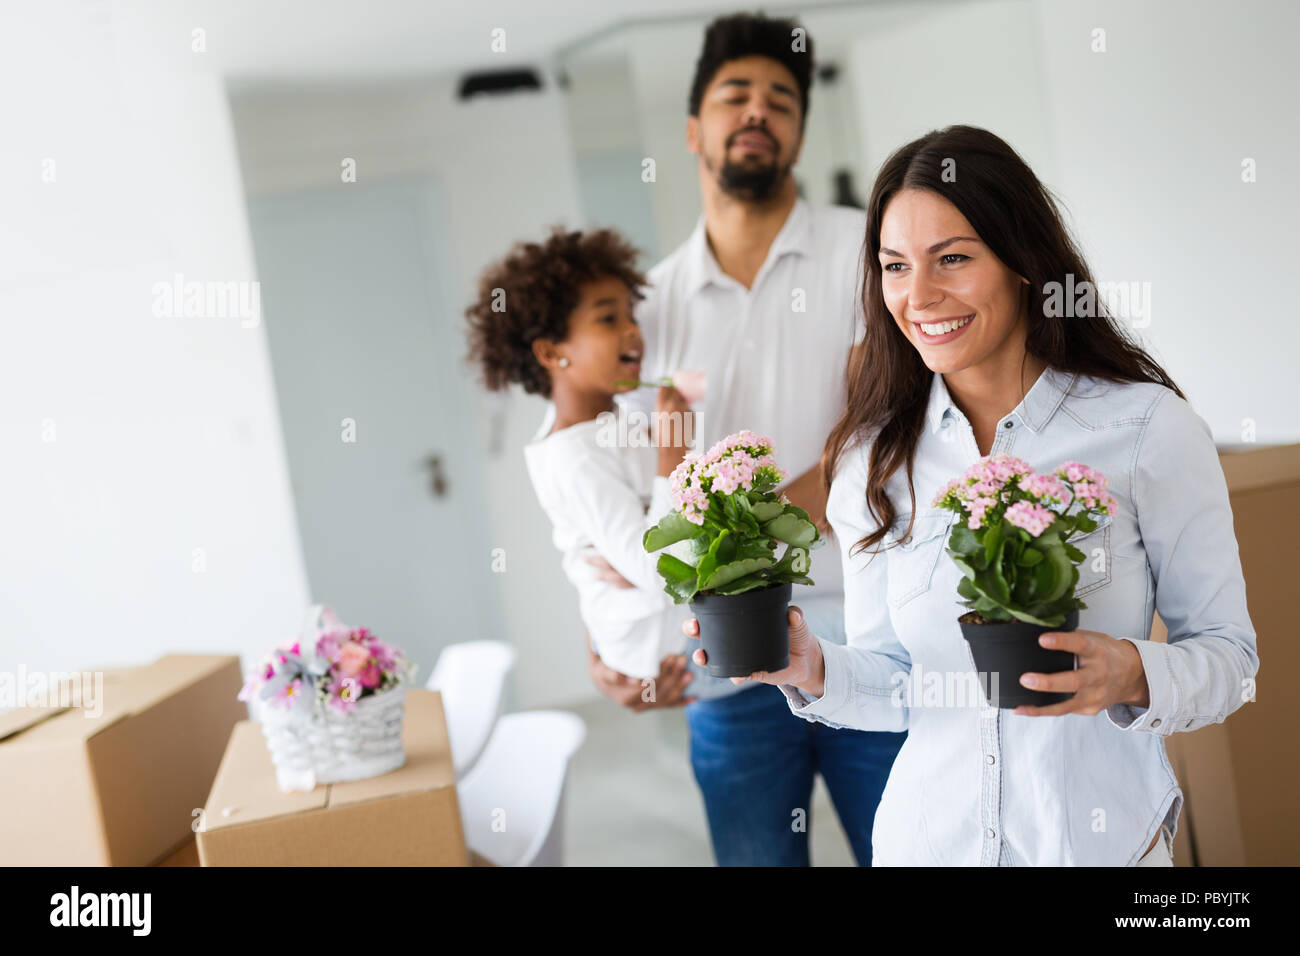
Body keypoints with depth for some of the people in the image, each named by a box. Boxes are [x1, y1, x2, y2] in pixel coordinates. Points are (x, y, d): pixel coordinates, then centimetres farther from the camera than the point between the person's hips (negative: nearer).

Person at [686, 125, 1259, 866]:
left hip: (1108, 837, -2)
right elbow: (895, 685, 1)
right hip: (931, 834, 2)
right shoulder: (872, 459, -3)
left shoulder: (1149, 427, -11)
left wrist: (1134, 675, -25)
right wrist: (814, 669, -18)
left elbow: (1229, 653, -7)